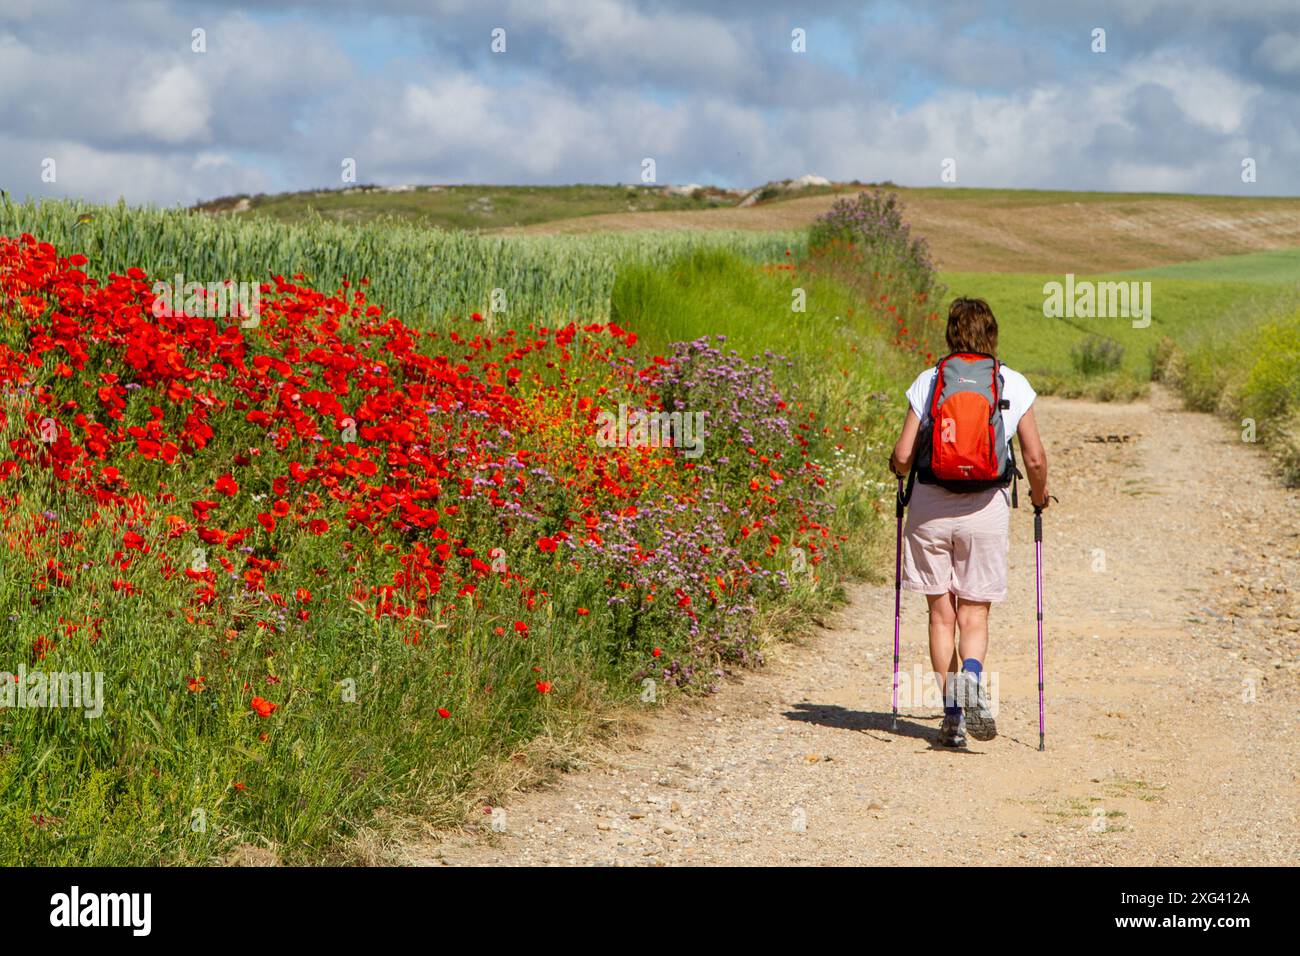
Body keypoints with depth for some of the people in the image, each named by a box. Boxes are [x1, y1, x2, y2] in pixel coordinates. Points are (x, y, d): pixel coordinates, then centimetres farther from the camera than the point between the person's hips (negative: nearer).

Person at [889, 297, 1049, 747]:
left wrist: (898, 470, 21)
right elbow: (1035, 459, 0)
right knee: (974, 616, 6)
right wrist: (1039, 497, 20)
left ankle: (952, 716, 7)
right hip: (987, 508, 0)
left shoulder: (927, 381, 1)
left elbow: (902, 457, -2)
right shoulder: (1015, 385, 2)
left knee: (941, 613, 9)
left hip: (930, 507, 0)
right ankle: (971, 677, -25)